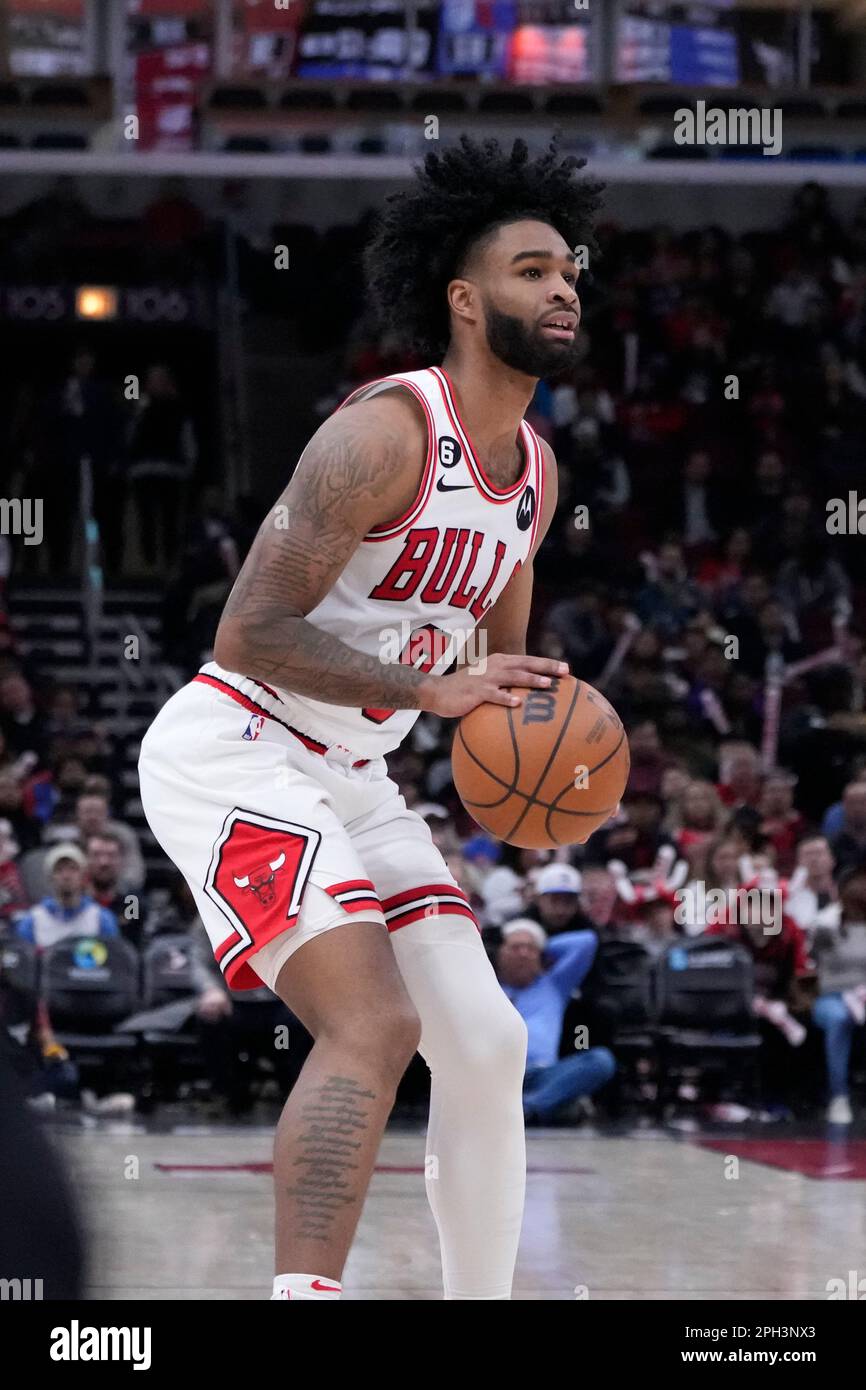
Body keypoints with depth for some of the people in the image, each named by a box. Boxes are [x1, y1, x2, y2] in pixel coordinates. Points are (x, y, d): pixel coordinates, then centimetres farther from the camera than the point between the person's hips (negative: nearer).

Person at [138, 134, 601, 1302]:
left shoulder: (536, 471, 8)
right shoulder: (387, 431, -20)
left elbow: (500, 656, 22)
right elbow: (249, 634, -24)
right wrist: (427, 689, -30)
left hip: (349, 777, 9)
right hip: (231, 754, -9)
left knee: (487, 1041, 2)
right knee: (373, 1028, -24)